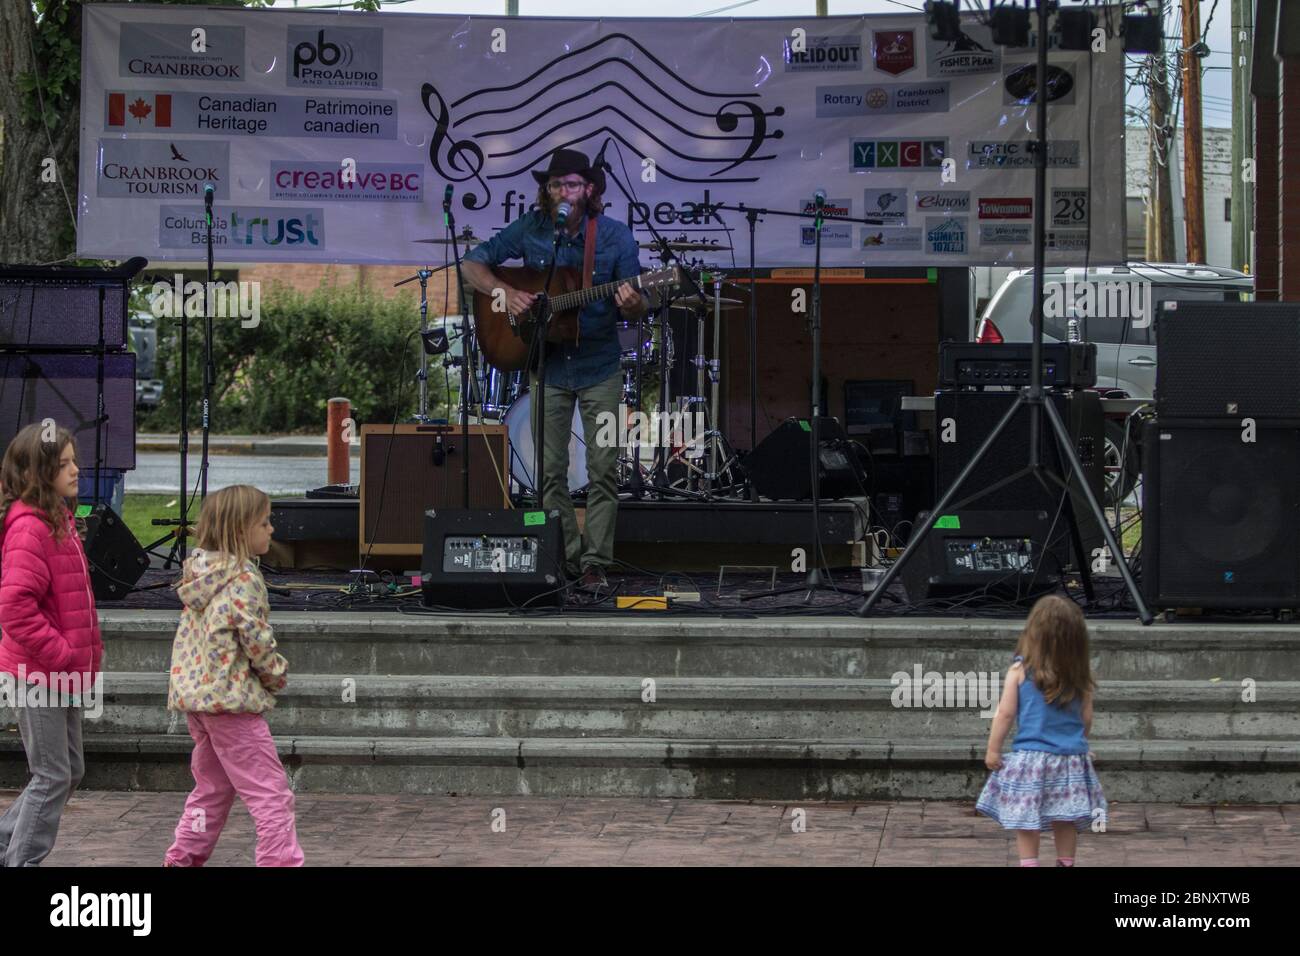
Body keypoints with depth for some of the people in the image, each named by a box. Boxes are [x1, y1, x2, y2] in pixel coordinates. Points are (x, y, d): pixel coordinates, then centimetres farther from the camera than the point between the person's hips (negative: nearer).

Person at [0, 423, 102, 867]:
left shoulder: (59, 520, 12)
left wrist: (89, 650, 13)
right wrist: (61, 654, -21)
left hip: (61, 669, 9)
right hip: (38, 672, -9)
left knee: (69, 770, 15)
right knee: (53, 776, -2)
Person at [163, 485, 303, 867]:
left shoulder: (201, 573, 9)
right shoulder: (245, 579, -15)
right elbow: (256, 640, -17)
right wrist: (278, 675, 2)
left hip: (194, 693, 9)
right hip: (231, 697, -9)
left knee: (212, 788, 21)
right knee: (271, 794, -6)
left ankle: (181, 859, 23)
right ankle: (282, 860, -10)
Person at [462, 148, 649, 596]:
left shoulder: (615, 236, -8)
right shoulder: (531, 229, -4)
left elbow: (636, 310, -5)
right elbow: (473, 263, 2)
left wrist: (632, 303, -30)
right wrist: (505, 292, -16)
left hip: (599, 368, -1)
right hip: (547, 366, 1)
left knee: (604, 469, -4)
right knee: (550, 472, 3)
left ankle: (595, 563, 3)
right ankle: (567, 558, 14)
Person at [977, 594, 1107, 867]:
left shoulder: (1020, 670, -9)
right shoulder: (1079, 676, 0)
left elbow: (1005, 714, -8)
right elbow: (1087, 719, 7)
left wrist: (993, 750, 2)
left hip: (1030, 757, -3)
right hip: (1071, 759, 3)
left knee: (1026, 822, 4)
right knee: (1065, 822, 13)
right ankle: (1066, 864, 19)